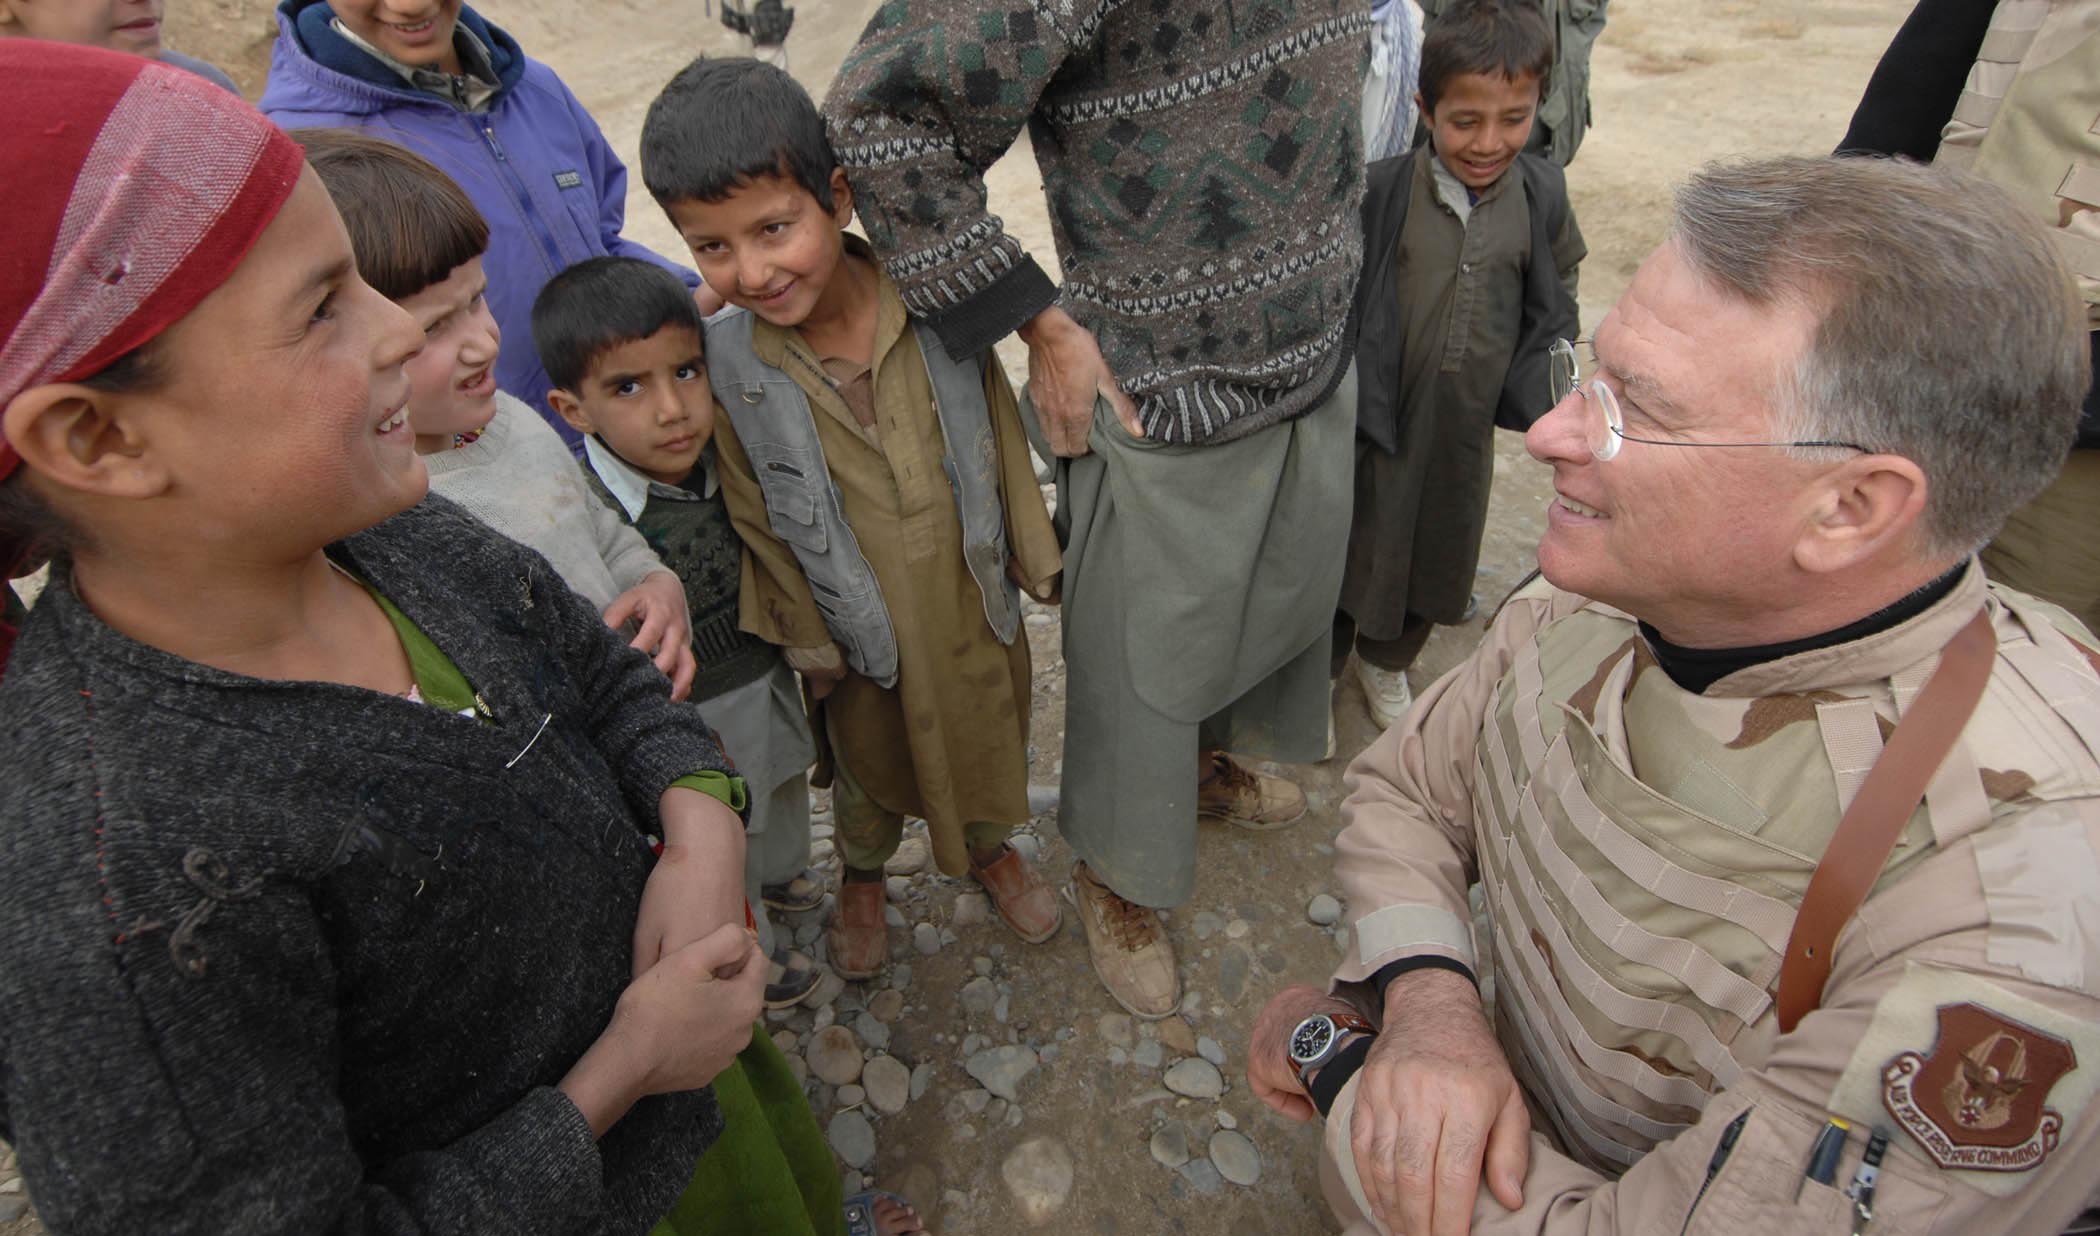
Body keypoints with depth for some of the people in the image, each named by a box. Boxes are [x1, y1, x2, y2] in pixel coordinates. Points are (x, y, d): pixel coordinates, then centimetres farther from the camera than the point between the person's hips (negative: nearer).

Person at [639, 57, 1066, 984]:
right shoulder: (723, 362, -20)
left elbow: (999, 436, -5)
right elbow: (757, 519, -8)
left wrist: (1034, 558, 2)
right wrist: (807, 640, -2)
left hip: (976, 603, 1)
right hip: (865, 636, -1)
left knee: (989, 736, 26)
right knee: (871, 768, 25)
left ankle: (990, 850, 58)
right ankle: (862, 880, 57)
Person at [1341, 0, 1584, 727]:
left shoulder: (1543, 196, -4)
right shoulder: (1381, 191, -15)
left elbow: (1555, 303, 7)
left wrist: (1536, 389, -4)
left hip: (1468, 423, 4)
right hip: (1376, 417, -3)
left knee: (1435, 551, 19)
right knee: (1354, 545, 12)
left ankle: (1386, 662, 45)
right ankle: (1317, 668, 35)